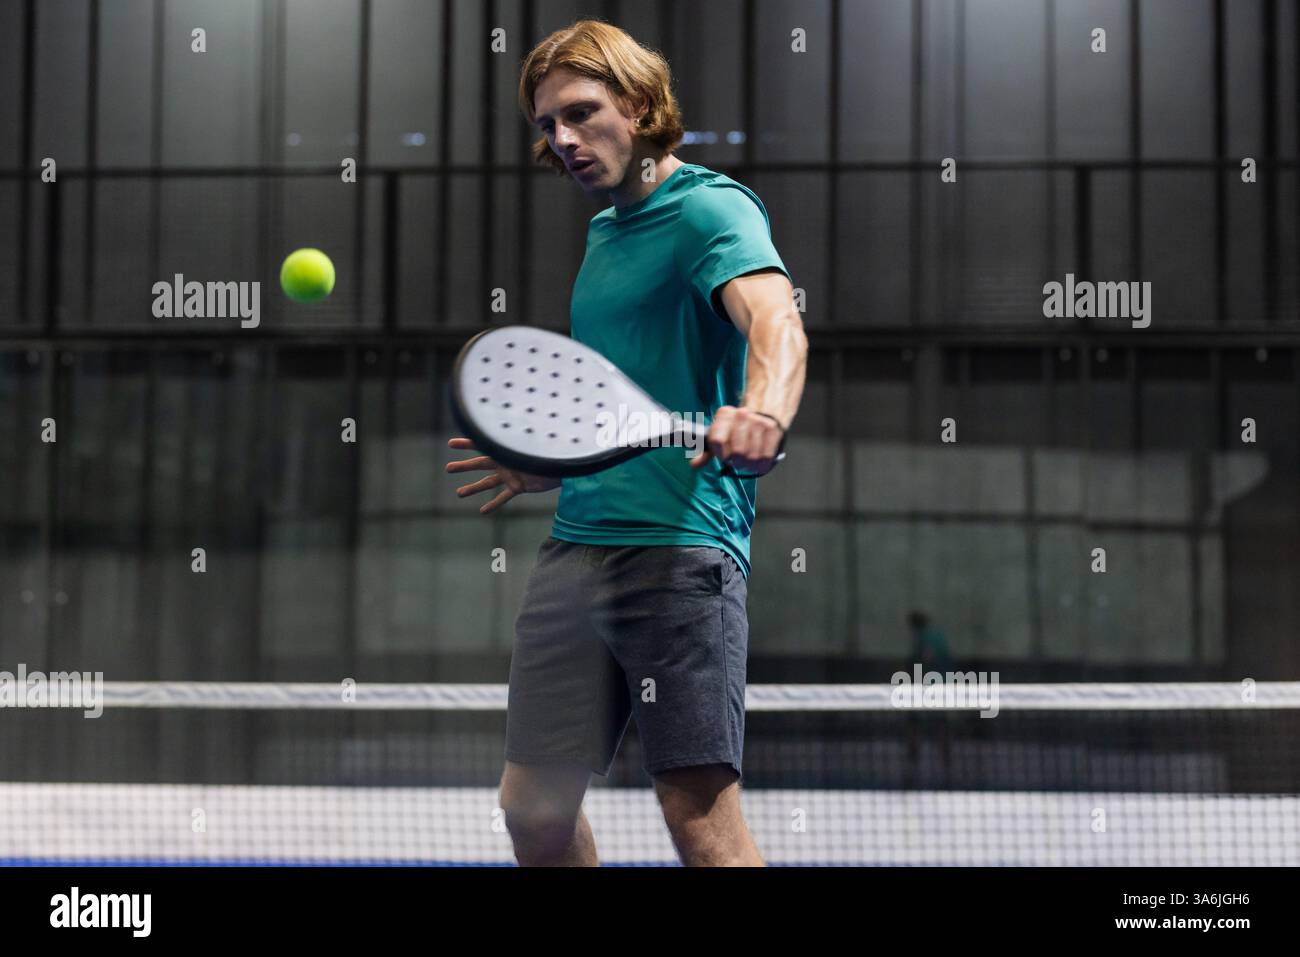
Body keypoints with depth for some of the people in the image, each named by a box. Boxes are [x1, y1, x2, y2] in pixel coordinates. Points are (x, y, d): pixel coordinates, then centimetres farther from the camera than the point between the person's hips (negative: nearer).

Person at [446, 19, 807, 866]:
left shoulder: (710, 208, -6)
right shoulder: (605, 231, 21)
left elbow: (776, 325, -27)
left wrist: (764, 410, -47)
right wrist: (549, 467, 36)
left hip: (679, 548, -9)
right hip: (576, 545, 9)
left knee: (702, 816, -11)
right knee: (535, 804, 10)